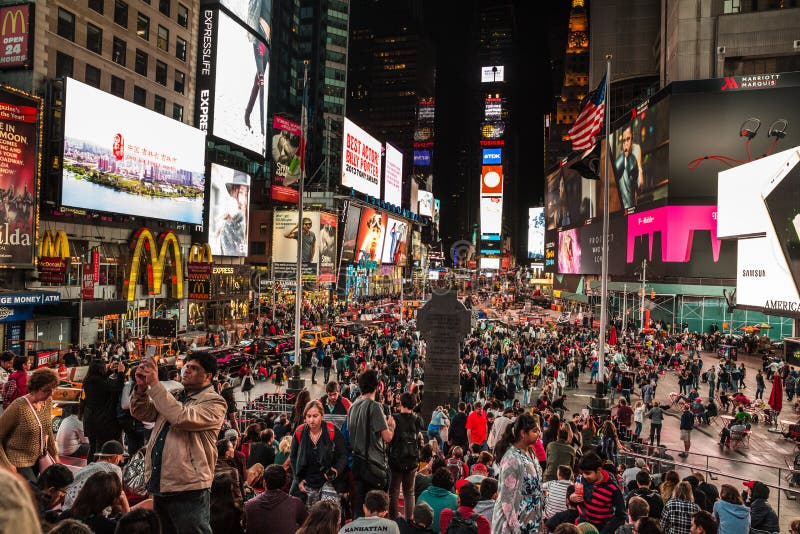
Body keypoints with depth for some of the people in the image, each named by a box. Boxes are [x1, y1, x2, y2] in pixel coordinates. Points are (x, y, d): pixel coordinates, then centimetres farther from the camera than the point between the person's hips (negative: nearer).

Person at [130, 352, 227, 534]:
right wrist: (142, 387, -8)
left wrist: (155, 384, -22)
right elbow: (141, 413, 11)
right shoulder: (173, 396, 15)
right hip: (160, 487, 8)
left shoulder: (214, 402, -10)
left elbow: (182, 418, -25)